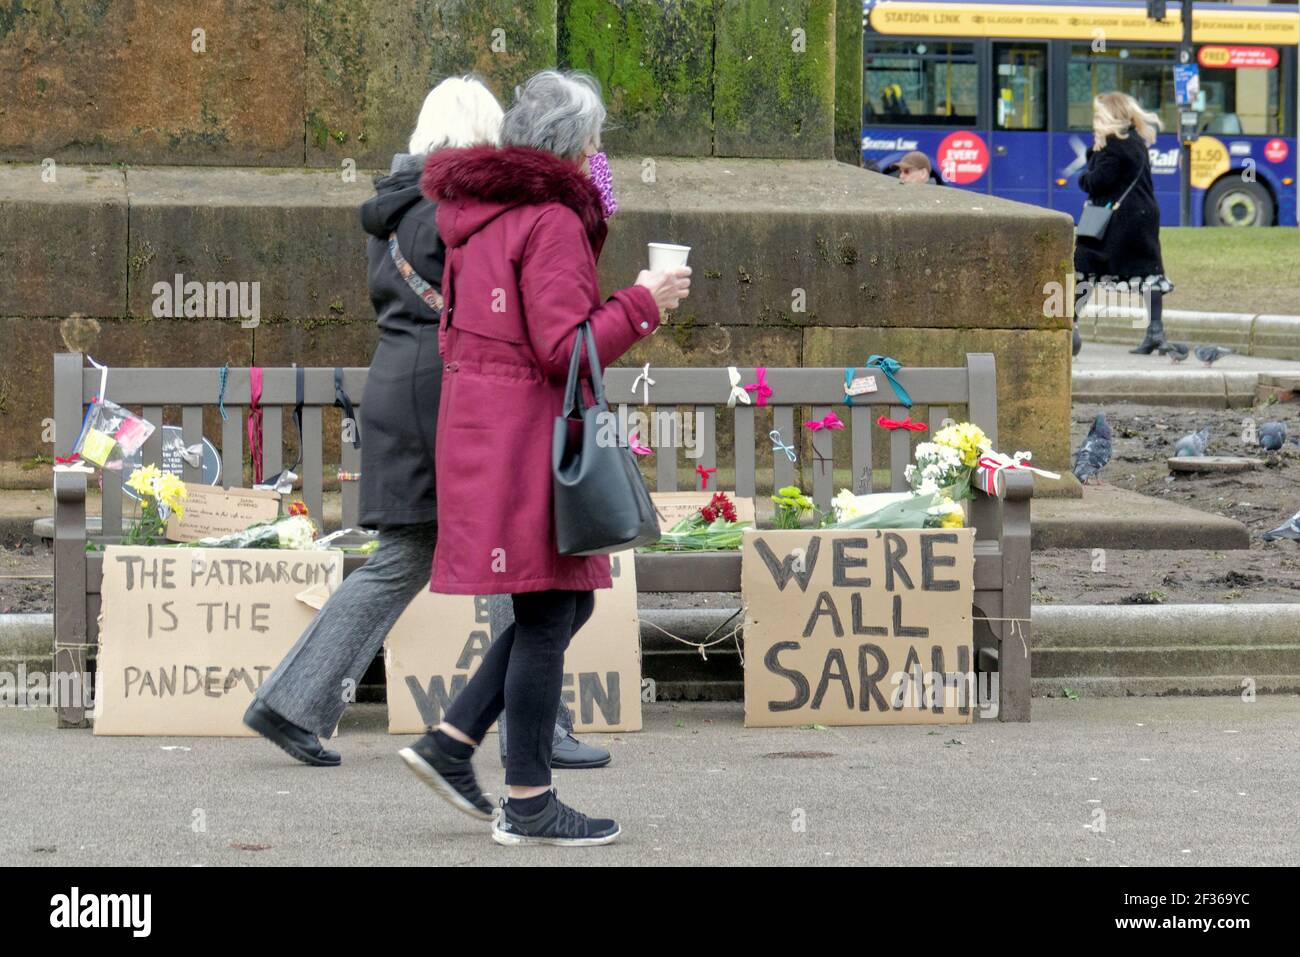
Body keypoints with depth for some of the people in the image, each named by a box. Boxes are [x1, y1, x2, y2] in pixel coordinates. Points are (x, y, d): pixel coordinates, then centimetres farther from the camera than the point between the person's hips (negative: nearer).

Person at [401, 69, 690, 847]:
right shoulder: (551, 220, -15)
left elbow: (456, 332, 21)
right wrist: (643, 304, -10)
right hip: (528, 434, -10)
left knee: (566, 602, 16)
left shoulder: (481, 214, 14)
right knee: (549, 615, -3)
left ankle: (451, 745, 13)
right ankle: (529, 805, 1)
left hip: (479, 424, 10)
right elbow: (565, 348, -19)